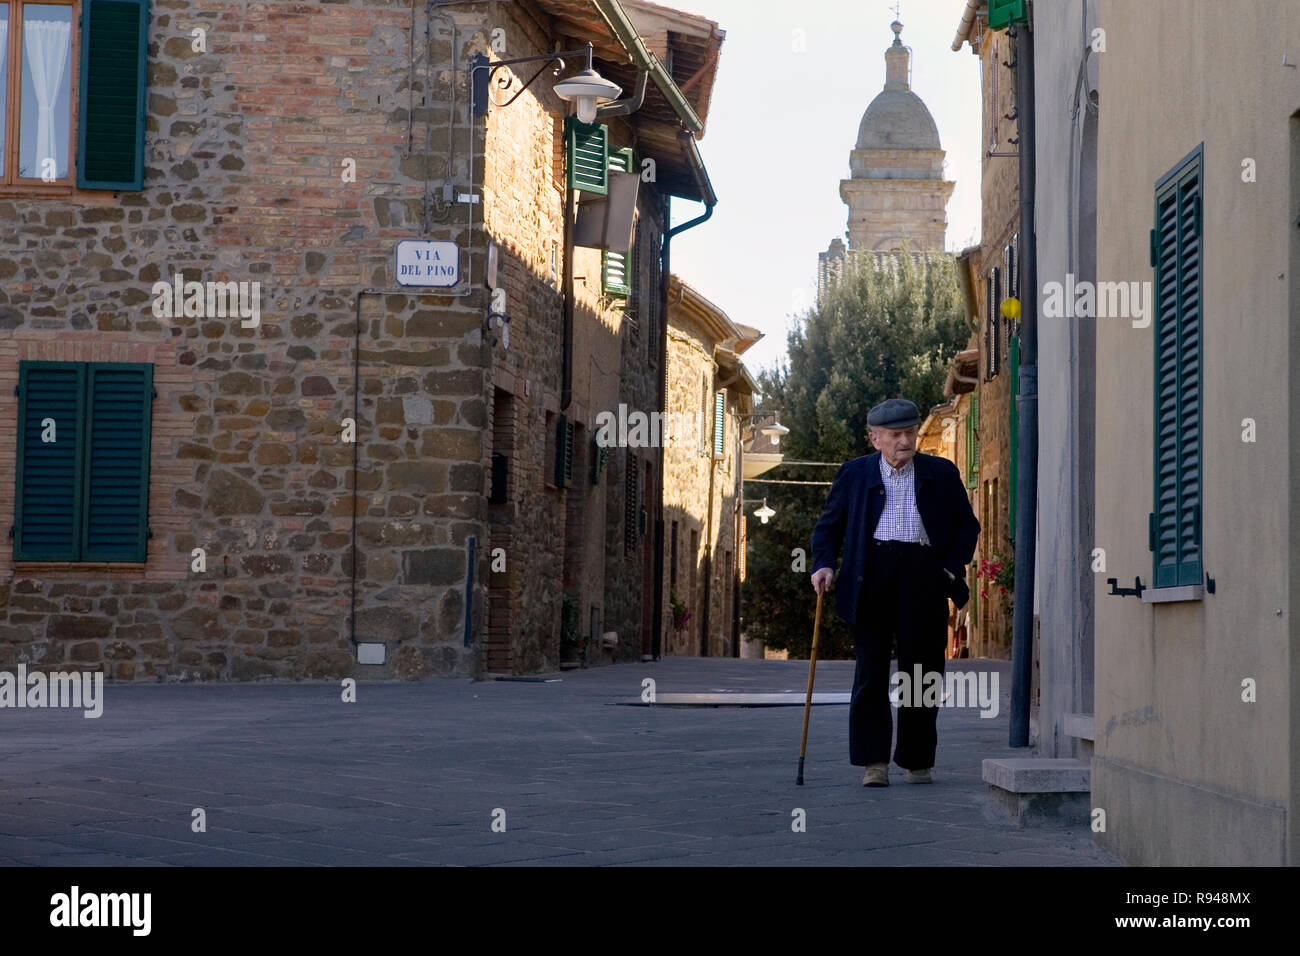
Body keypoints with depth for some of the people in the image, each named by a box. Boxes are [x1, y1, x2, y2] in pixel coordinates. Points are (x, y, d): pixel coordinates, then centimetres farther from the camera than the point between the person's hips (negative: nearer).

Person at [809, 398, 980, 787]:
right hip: (871, 577, 0)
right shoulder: (854, 473, 13)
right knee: (870, 668, -5)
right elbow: (828, 525, 15)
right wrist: (824, 565, -2)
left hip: (923, 579, 0)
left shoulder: (941, 473, 13)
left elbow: (967, 525, 16)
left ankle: (918, 761, 12)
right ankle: (874, 762, -2)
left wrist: (953, 567, 1)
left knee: (922, 670, 1)